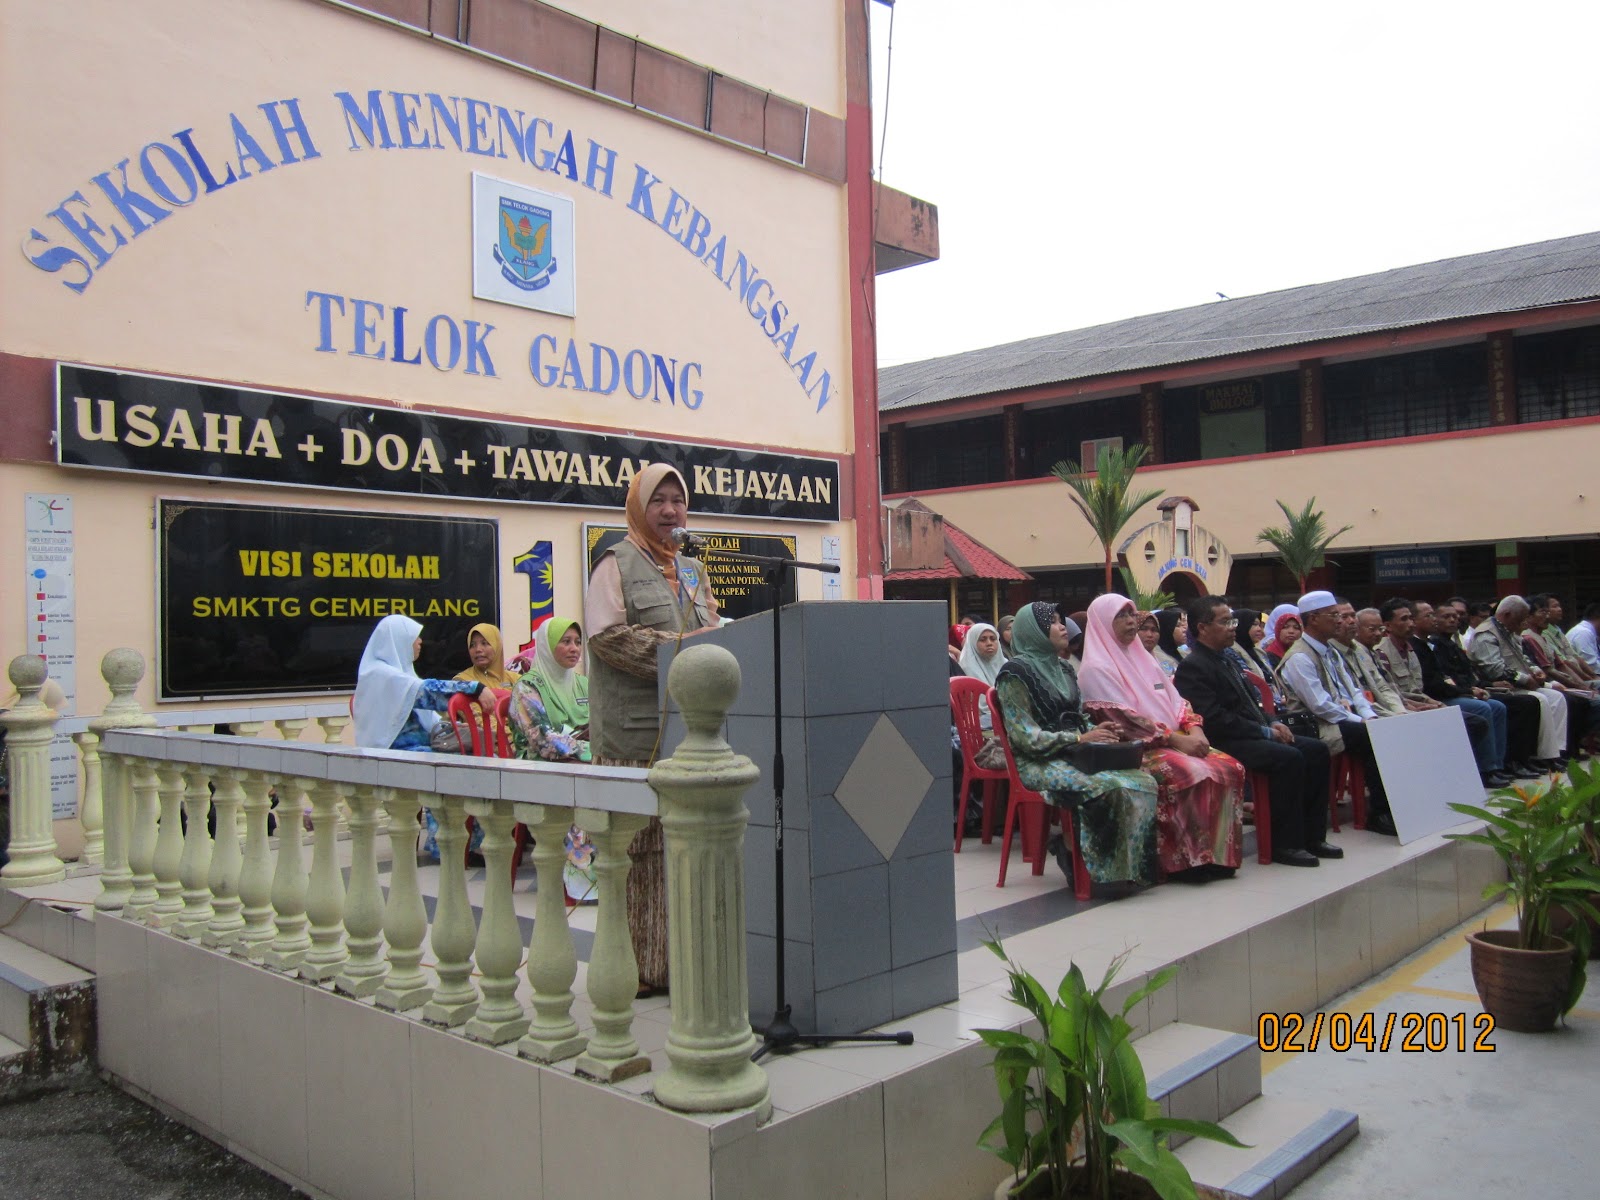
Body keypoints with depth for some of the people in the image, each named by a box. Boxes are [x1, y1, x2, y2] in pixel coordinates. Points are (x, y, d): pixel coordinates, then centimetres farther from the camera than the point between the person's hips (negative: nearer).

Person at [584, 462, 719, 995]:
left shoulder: (692, 570, 21)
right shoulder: (618, 564, 0)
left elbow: (713, 632, 23)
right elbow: (606, 634, -12)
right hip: (636, 730, -6)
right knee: (639, 847, -5)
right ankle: (636, 966, 3)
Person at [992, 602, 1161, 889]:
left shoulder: (1062, 669, 18)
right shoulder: (1015, 673, -7)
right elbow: (1024, 736, -14)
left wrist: (1095, 730, -1)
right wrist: (1079, 738, -18)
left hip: (1074, 755, 7)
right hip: (1039, 763, -7)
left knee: (1143, 781, -17)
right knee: (1110, 788, -31)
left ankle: (1141, 865, -12)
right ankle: (1109, 871, -18)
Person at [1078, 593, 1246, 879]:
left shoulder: (1142, 657, 19)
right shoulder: (1096, 669, -7)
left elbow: (1175, 701, 15)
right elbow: (1125, 720, -15)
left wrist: (1193, 728, -5)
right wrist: (1176, 739, -17)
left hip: (1174, 740, 8)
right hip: (1133, 749, -8)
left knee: (1229, 767, -13)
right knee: (1195, 774, -30)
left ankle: (1218, 853, -10)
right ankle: (1189, 859, -21)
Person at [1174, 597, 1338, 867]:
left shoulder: (1227, 660, 19)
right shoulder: (1192, 667, -12)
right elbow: (1214, 719, -20)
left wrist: (1272, 723, 4)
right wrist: (1265, 731, -15)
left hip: (1252, 735, 10)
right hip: (1225, 743, -10)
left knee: (1316, 749, -2)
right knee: (1288, 757, -28)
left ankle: (1311, 836, 3)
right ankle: (1285, 844, -18)